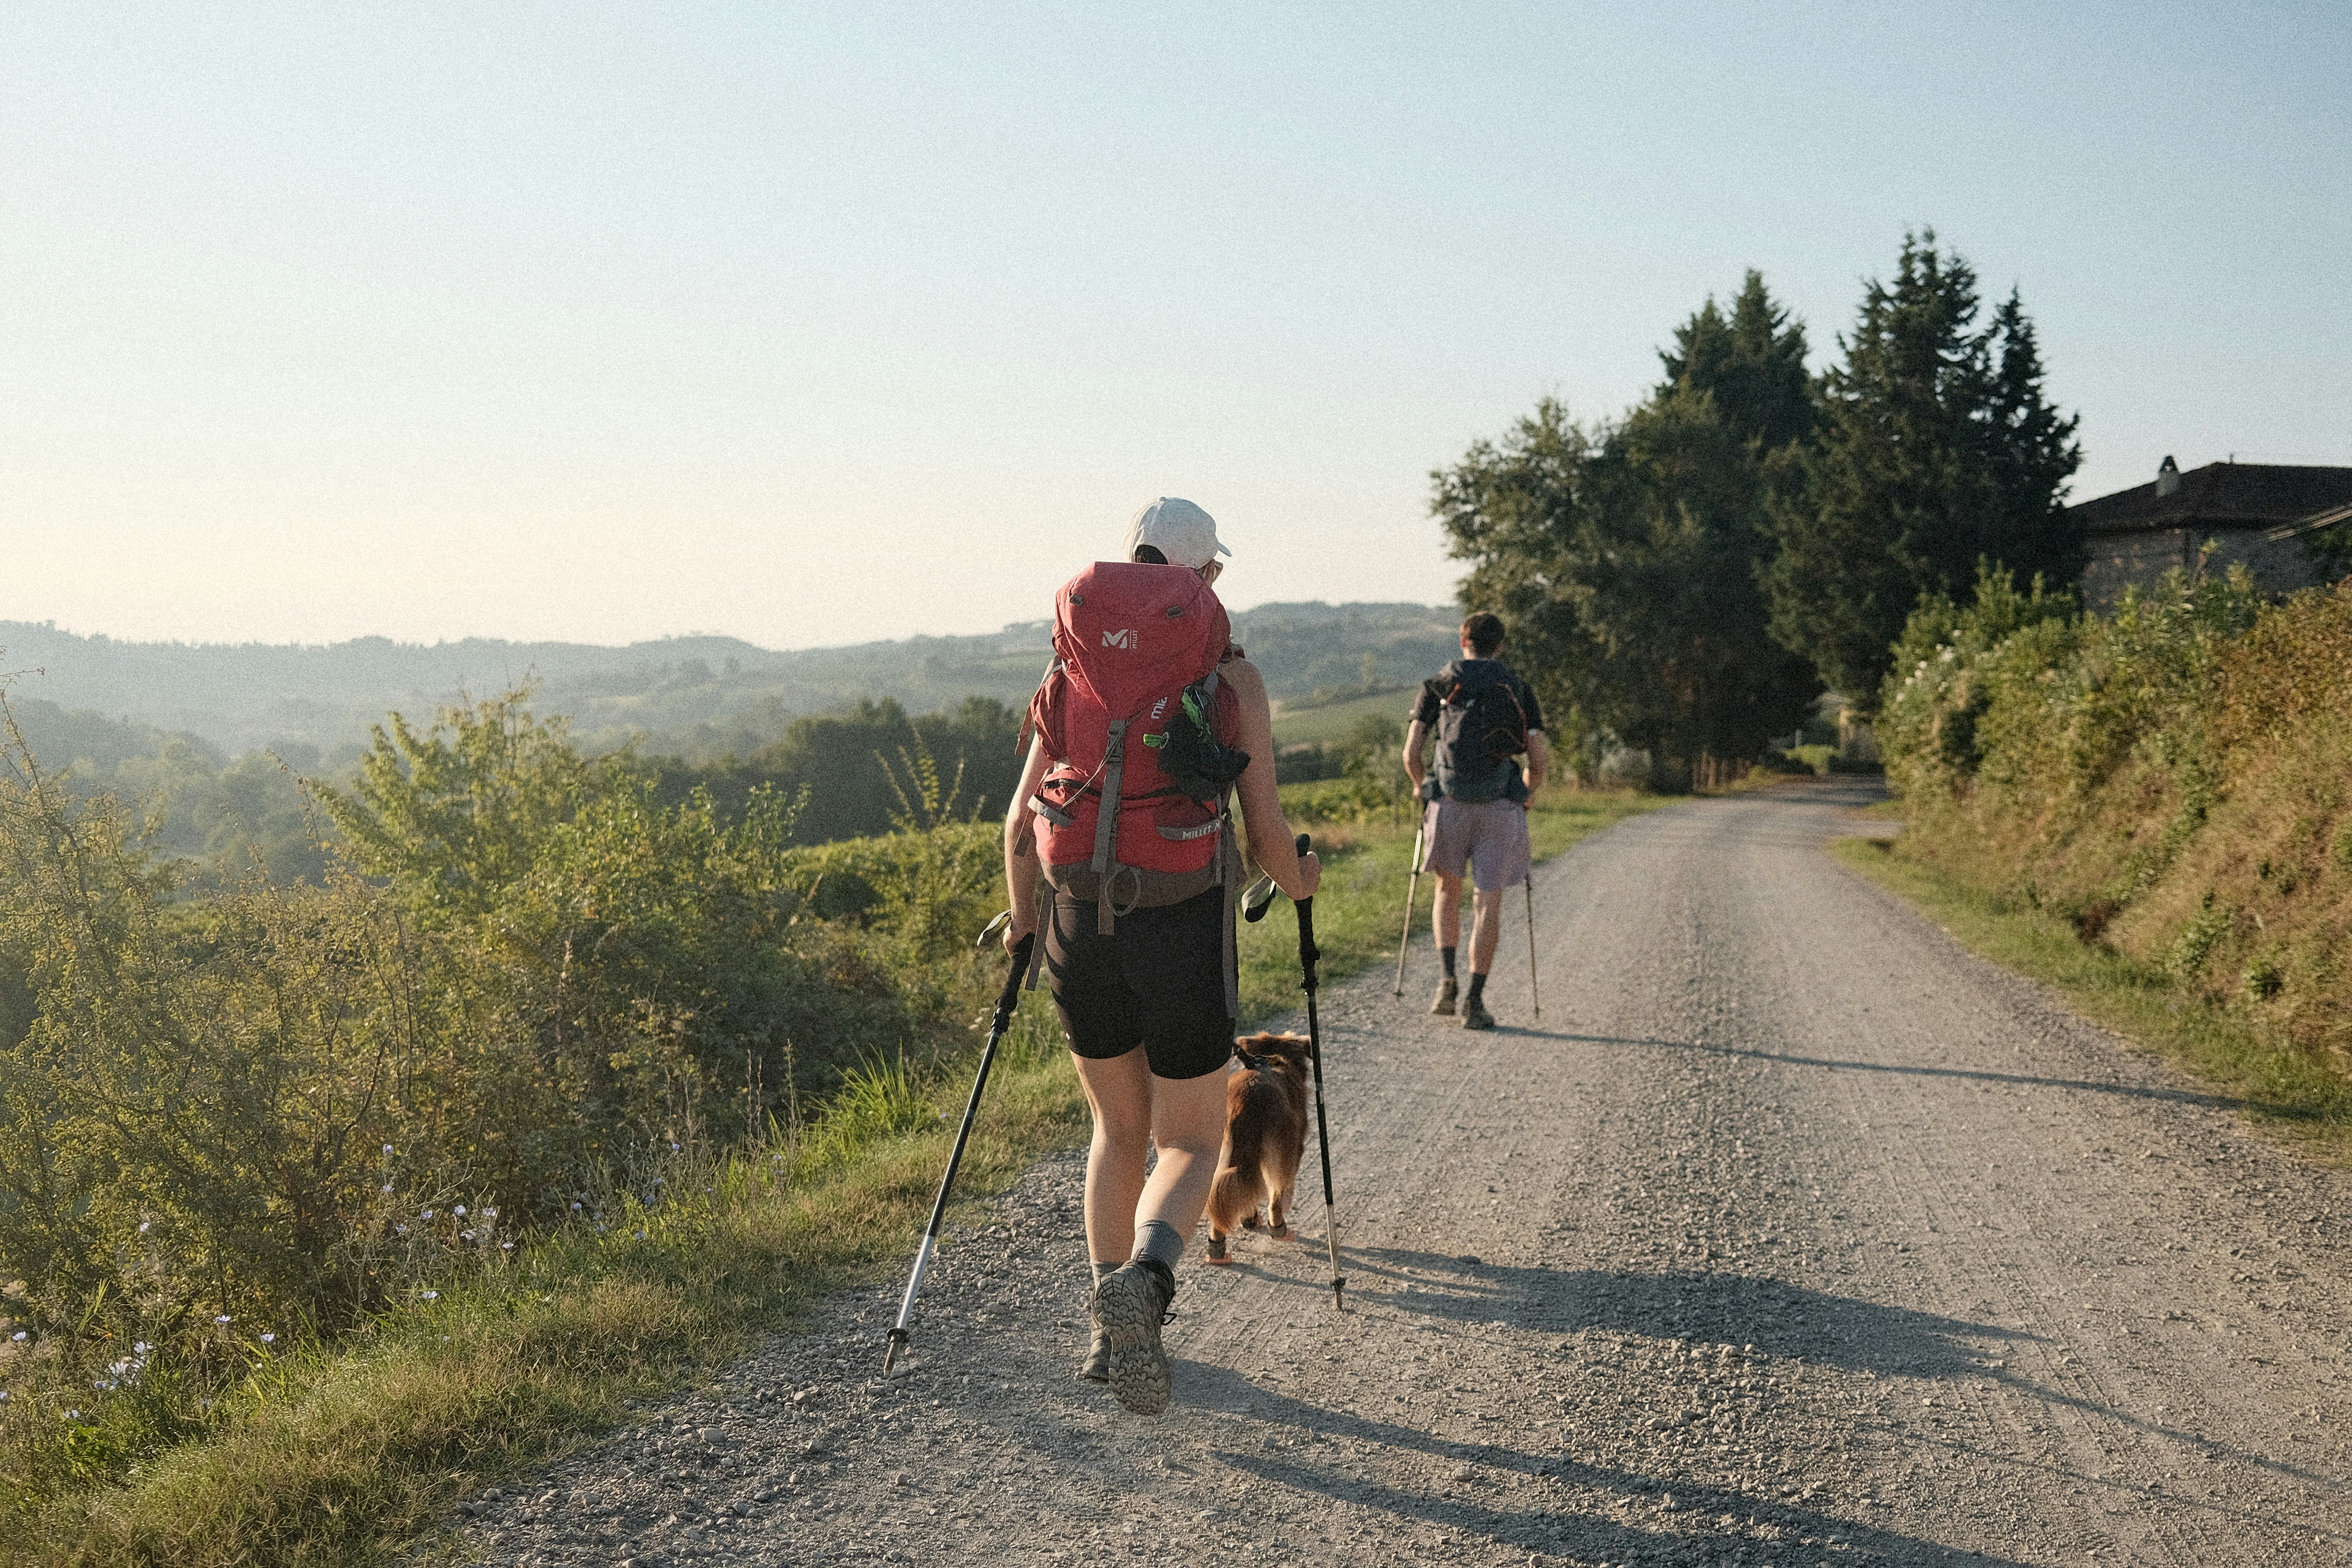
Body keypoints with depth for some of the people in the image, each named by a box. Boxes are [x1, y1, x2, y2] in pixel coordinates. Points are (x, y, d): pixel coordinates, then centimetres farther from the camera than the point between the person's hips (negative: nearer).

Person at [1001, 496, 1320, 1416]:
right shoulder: (1233, 678, -2)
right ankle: (1145, 1277, -20)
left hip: (1081, 932, 3)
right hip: (1184, 937, -3)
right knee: (1190, 1144, 10)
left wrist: (1024, 921, 22)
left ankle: (1109, 1330, 19)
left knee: (1120, 1128, 23)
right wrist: (1299, 882, 21)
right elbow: (1265, 832, -2)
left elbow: (1022, 827, 4)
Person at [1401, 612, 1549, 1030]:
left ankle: (1448, 981, 5)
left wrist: (1422, 787, 18)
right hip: (1501, 808, -1)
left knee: (1448, 891, 20)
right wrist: (1526, 794, 17)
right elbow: (1540, 760, 0)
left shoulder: (1437, 686, 5)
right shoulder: (1520, 690, 6)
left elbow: (1411, 753, -1)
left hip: (1449, 804, 1)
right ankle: (1475, 1001, -1)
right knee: (1489, 904, 4)